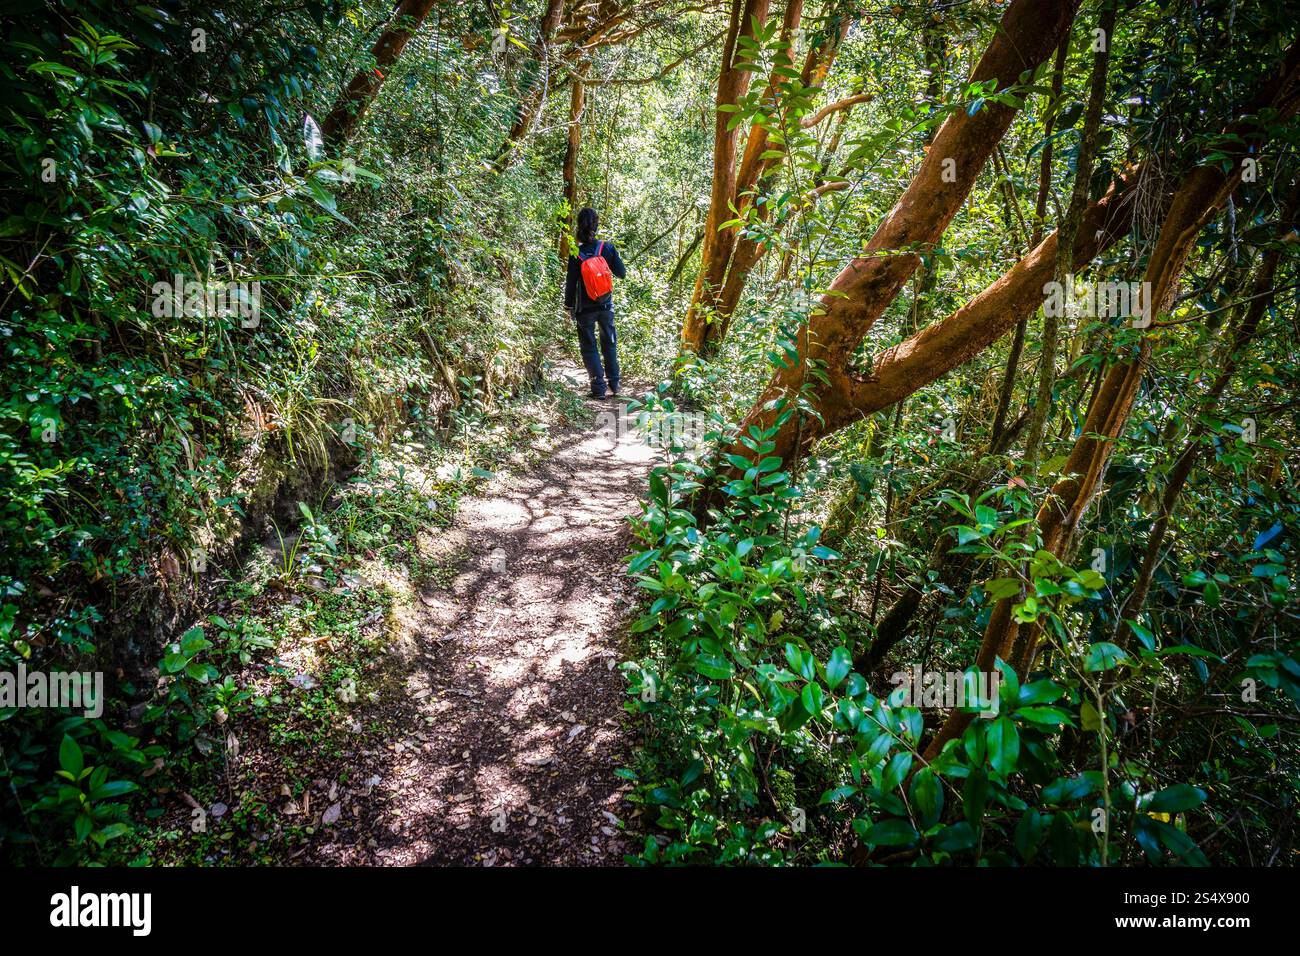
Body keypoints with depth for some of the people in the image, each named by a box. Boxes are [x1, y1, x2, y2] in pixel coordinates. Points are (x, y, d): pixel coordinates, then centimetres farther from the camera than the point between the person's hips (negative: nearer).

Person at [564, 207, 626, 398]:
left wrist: (569, 305, 4)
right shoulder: (607, 247, -11)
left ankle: (598, 388, 8)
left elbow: (570, 283, -9)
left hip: (585, 308, -3)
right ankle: (614, 384, 24)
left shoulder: (576, 254, -16)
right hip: (606, 305, 3)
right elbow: (621, 273, -2)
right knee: (609, 343, 19)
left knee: (589, 347, 9)